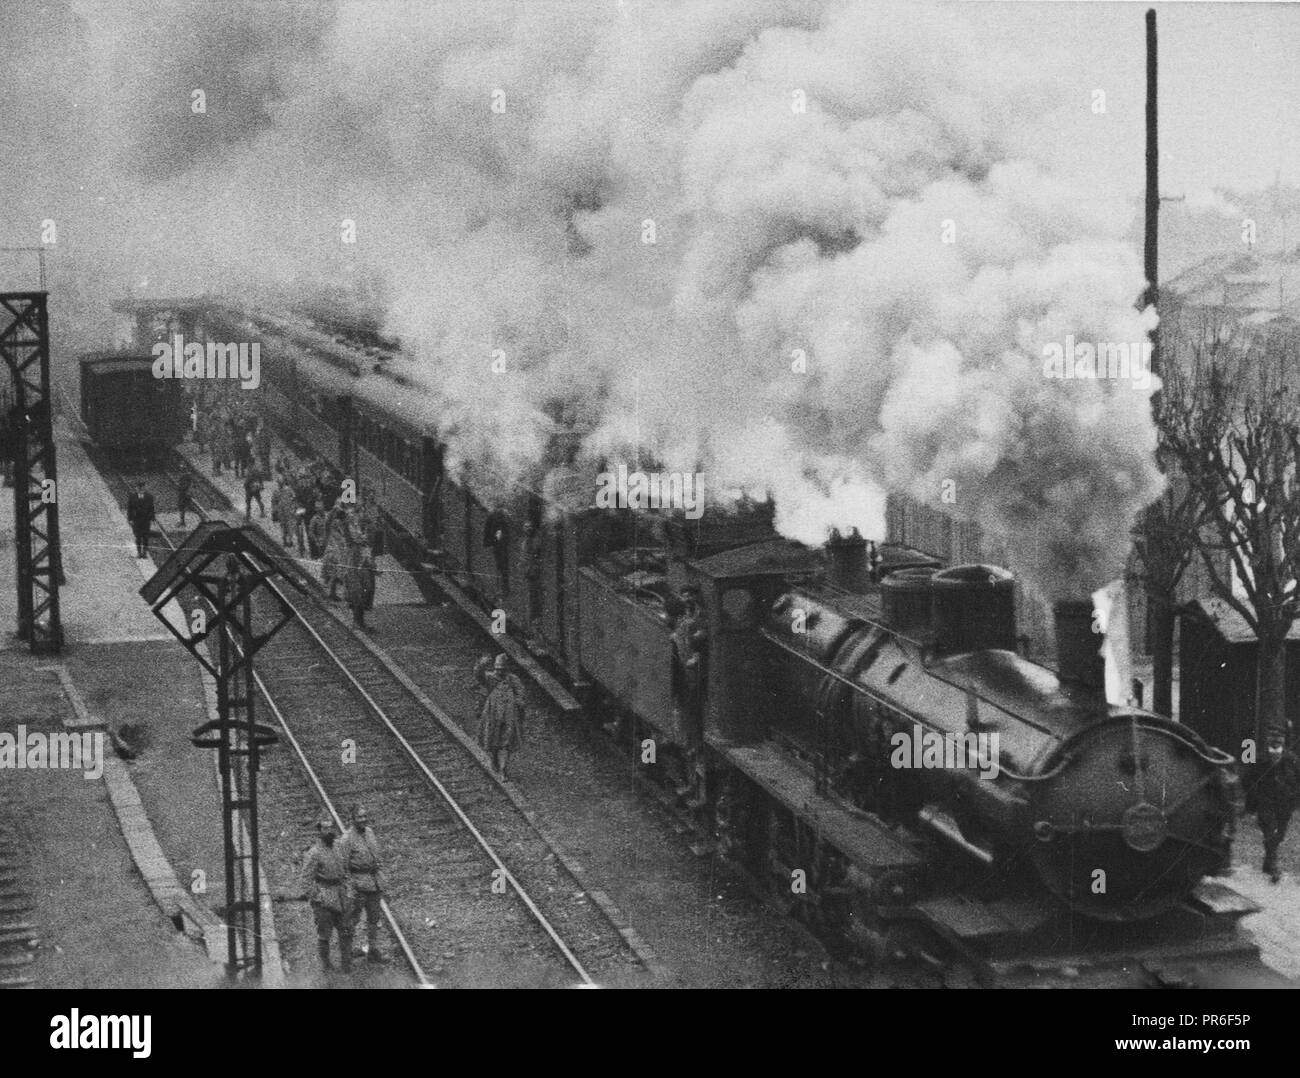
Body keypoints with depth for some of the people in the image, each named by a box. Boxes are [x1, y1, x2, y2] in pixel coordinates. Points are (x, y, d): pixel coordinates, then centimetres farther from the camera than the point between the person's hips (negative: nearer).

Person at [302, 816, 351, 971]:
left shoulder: (338, 850, 10)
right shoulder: (314, 853, -11)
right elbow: (307, 878, -13)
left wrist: (346, 891, 14)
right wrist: (316, 899, -16)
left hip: (340, 899, 6)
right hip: (323, 899, -6)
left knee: (346, 931, 8)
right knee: (324, 934, 2)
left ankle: (346, 964, 17)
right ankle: (326, 965, 14)